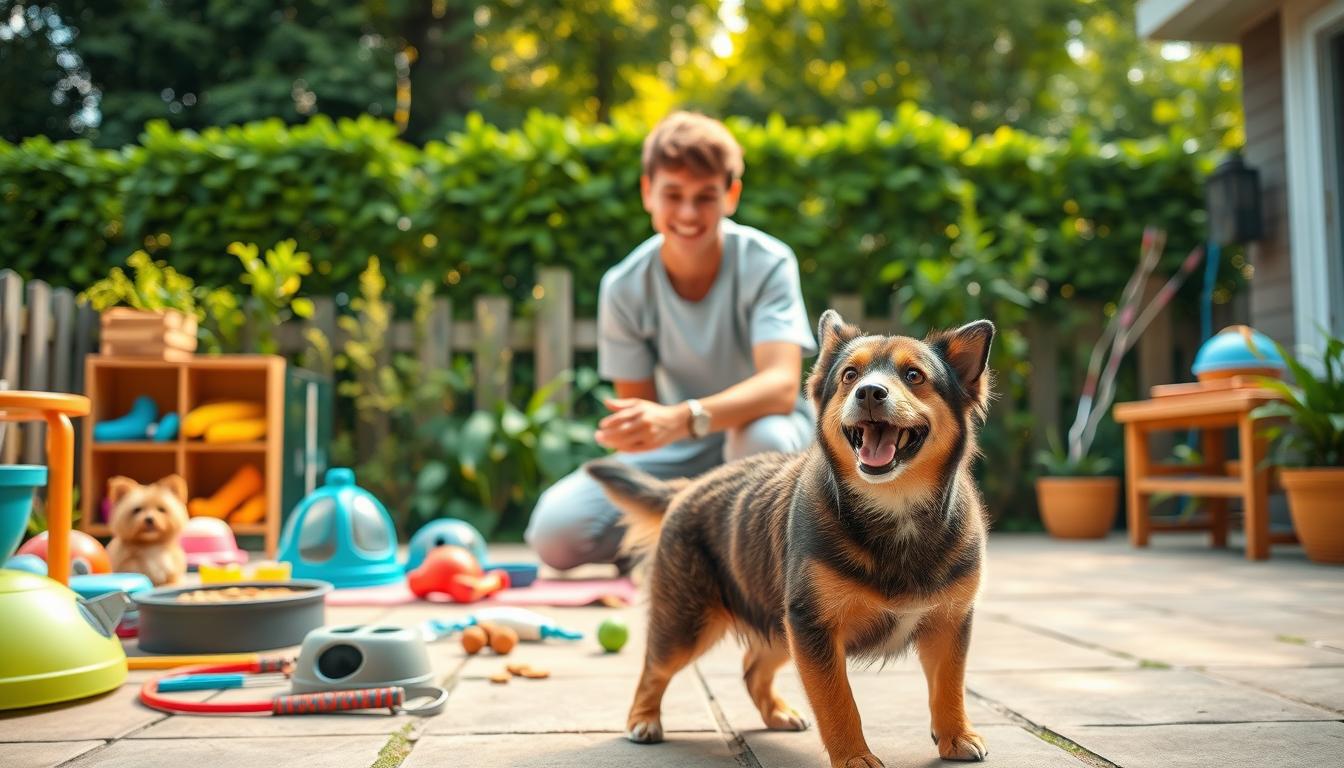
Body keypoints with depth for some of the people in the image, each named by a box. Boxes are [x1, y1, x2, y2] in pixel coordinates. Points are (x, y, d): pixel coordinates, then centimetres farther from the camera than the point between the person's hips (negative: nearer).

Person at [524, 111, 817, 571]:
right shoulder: (625, 287, -12)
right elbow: (637, 408, -4)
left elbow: (781, 386, -33)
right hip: (679, 452, 2)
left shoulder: (767, 263, -19)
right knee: (555, 532, -19)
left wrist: (681, 419, -49)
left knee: (765, 438, -40)